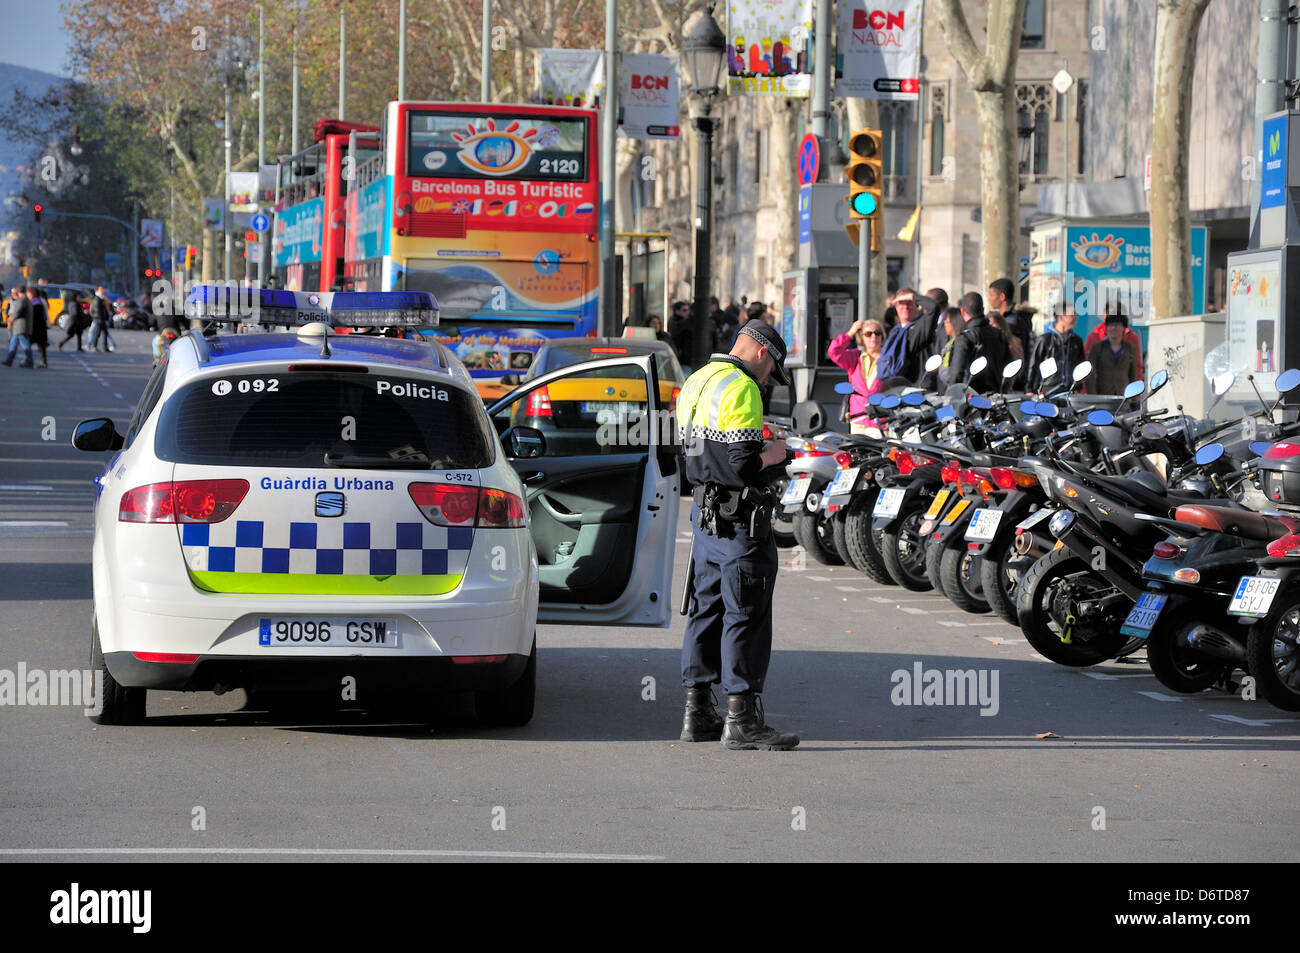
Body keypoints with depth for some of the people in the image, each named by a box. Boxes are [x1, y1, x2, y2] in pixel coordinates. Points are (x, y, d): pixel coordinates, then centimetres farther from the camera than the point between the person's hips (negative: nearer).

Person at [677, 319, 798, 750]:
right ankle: (741, 718, -6)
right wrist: (772, 454, -3)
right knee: (746, 616, -5)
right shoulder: (741, 389, -16)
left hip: (703, 515, 9)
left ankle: (697, 713, 15)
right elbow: (743, 466, -23)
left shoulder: (695, 384, 14)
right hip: (738, 521, -9)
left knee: (706, 608, 13)